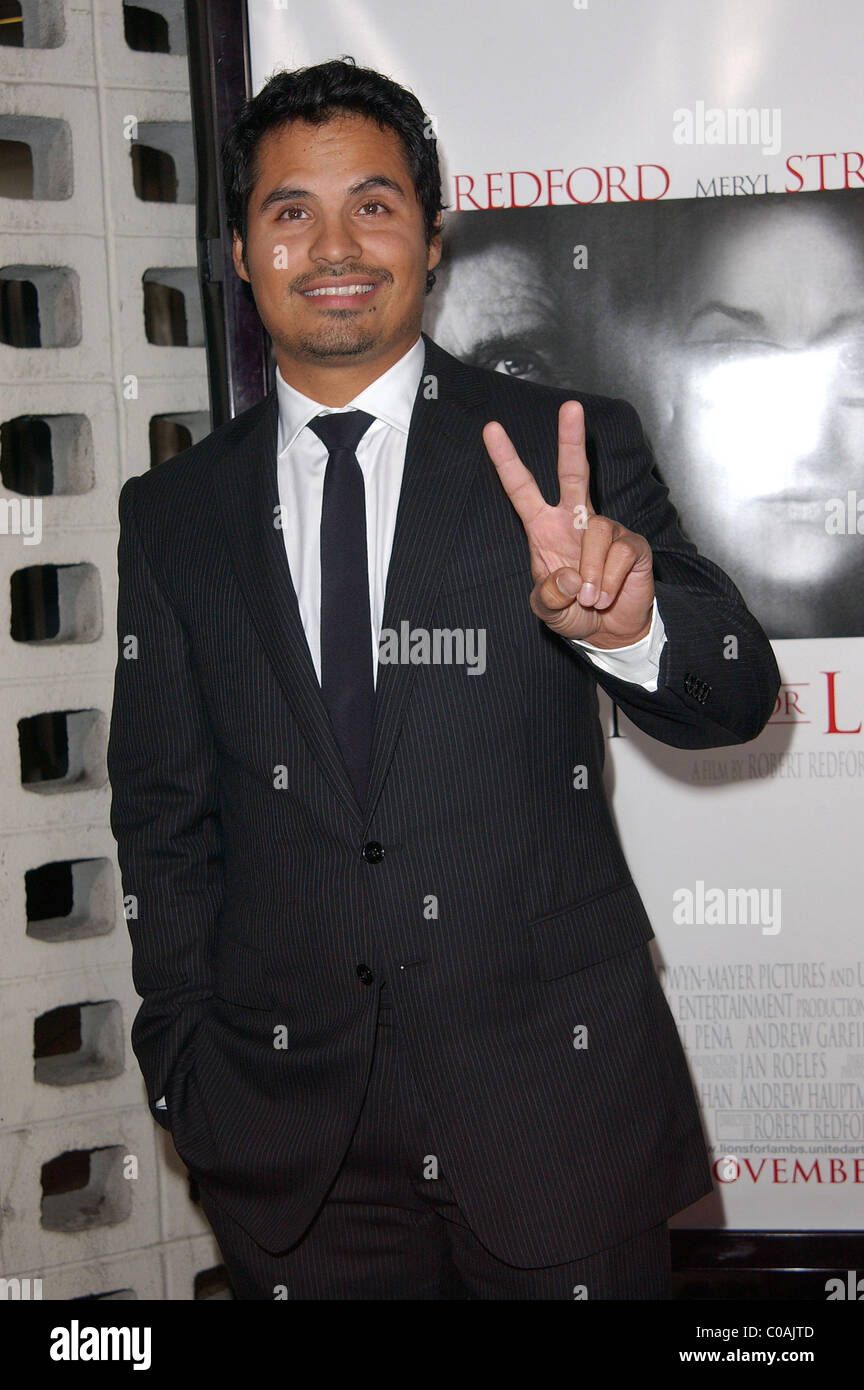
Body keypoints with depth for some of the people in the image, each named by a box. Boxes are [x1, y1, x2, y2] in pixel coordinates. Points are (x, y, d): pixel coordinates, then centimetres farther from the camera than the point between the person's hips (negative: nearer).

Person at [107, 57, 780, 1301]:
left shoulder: (569, 450, -2)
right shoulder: (175, 515, 4)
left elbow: (735, 700, -9)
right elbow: (162, 815, 9)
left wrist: (626, 622, -30)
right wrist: (185, 1063, 2)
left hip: (555, 1103, -1)